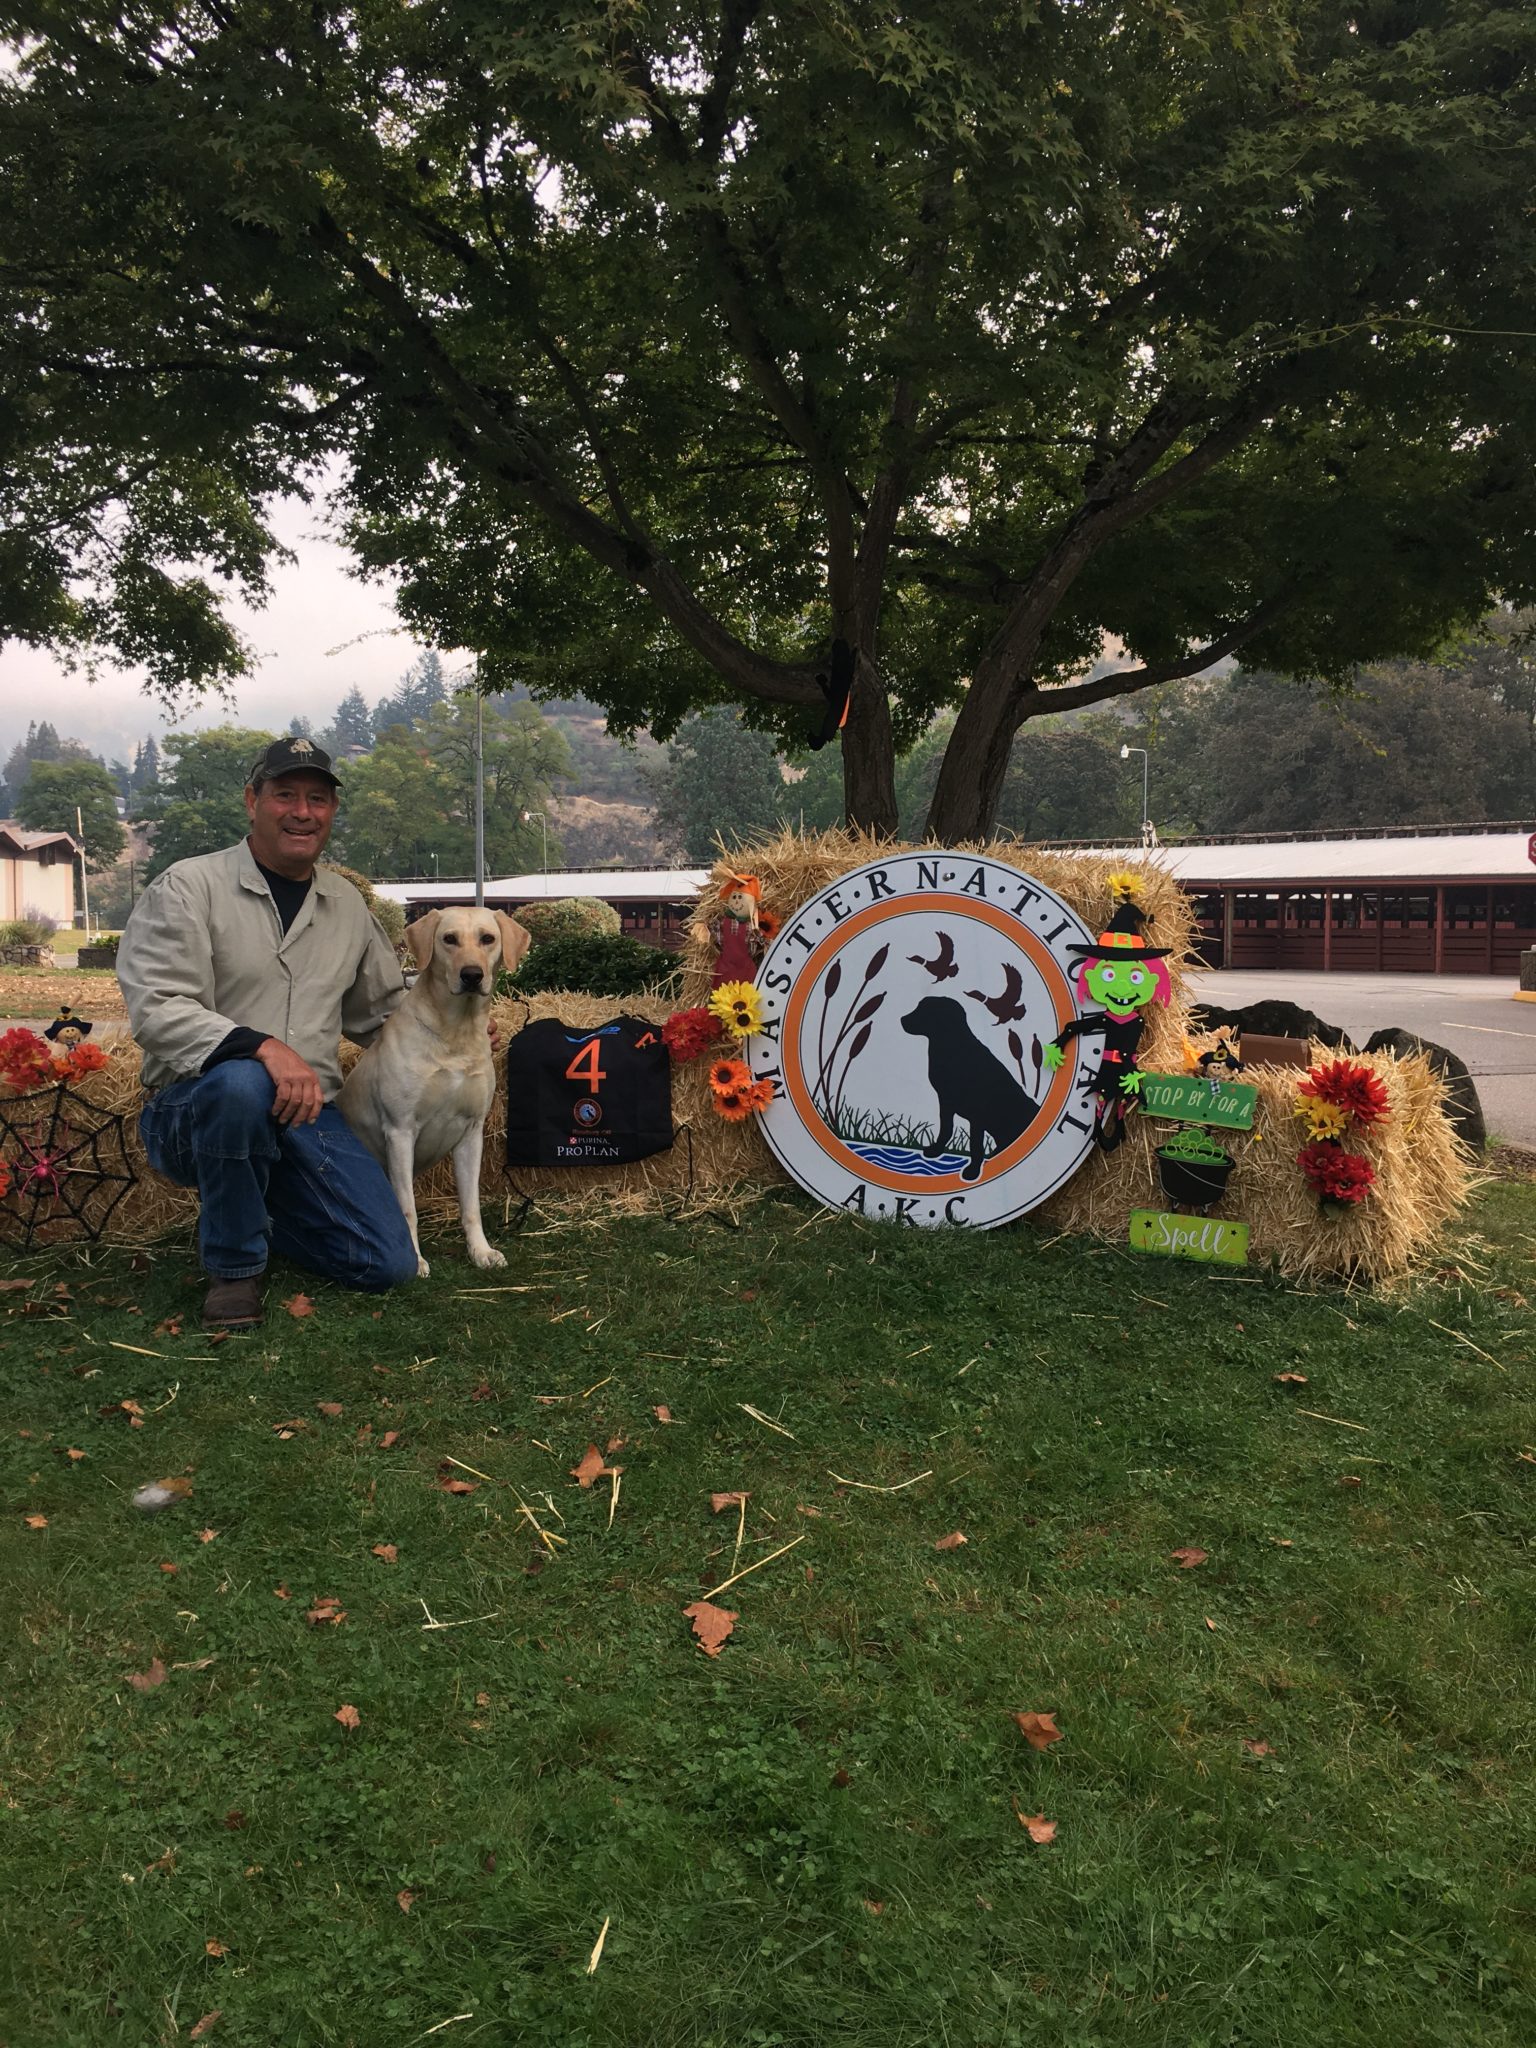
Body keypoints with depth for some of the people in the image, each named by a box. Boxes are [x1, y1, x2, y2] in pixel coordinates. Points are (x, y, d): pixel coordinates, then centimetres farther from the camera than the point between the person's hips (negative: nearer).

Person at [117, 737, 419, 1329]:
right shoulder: (188, 887, -6)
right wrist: (262, 1046, -34)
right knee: (241, 1083, -42)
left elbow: (382, 1010, 24)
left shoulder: (347, 903, 12)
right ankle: (233, 1266, -16)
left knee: (389, 1265, -7)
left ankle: (249, 1210, 21)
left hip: (307, 1111, 5)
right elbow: (158, 1010, -18)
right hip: (192, 1107, -5)